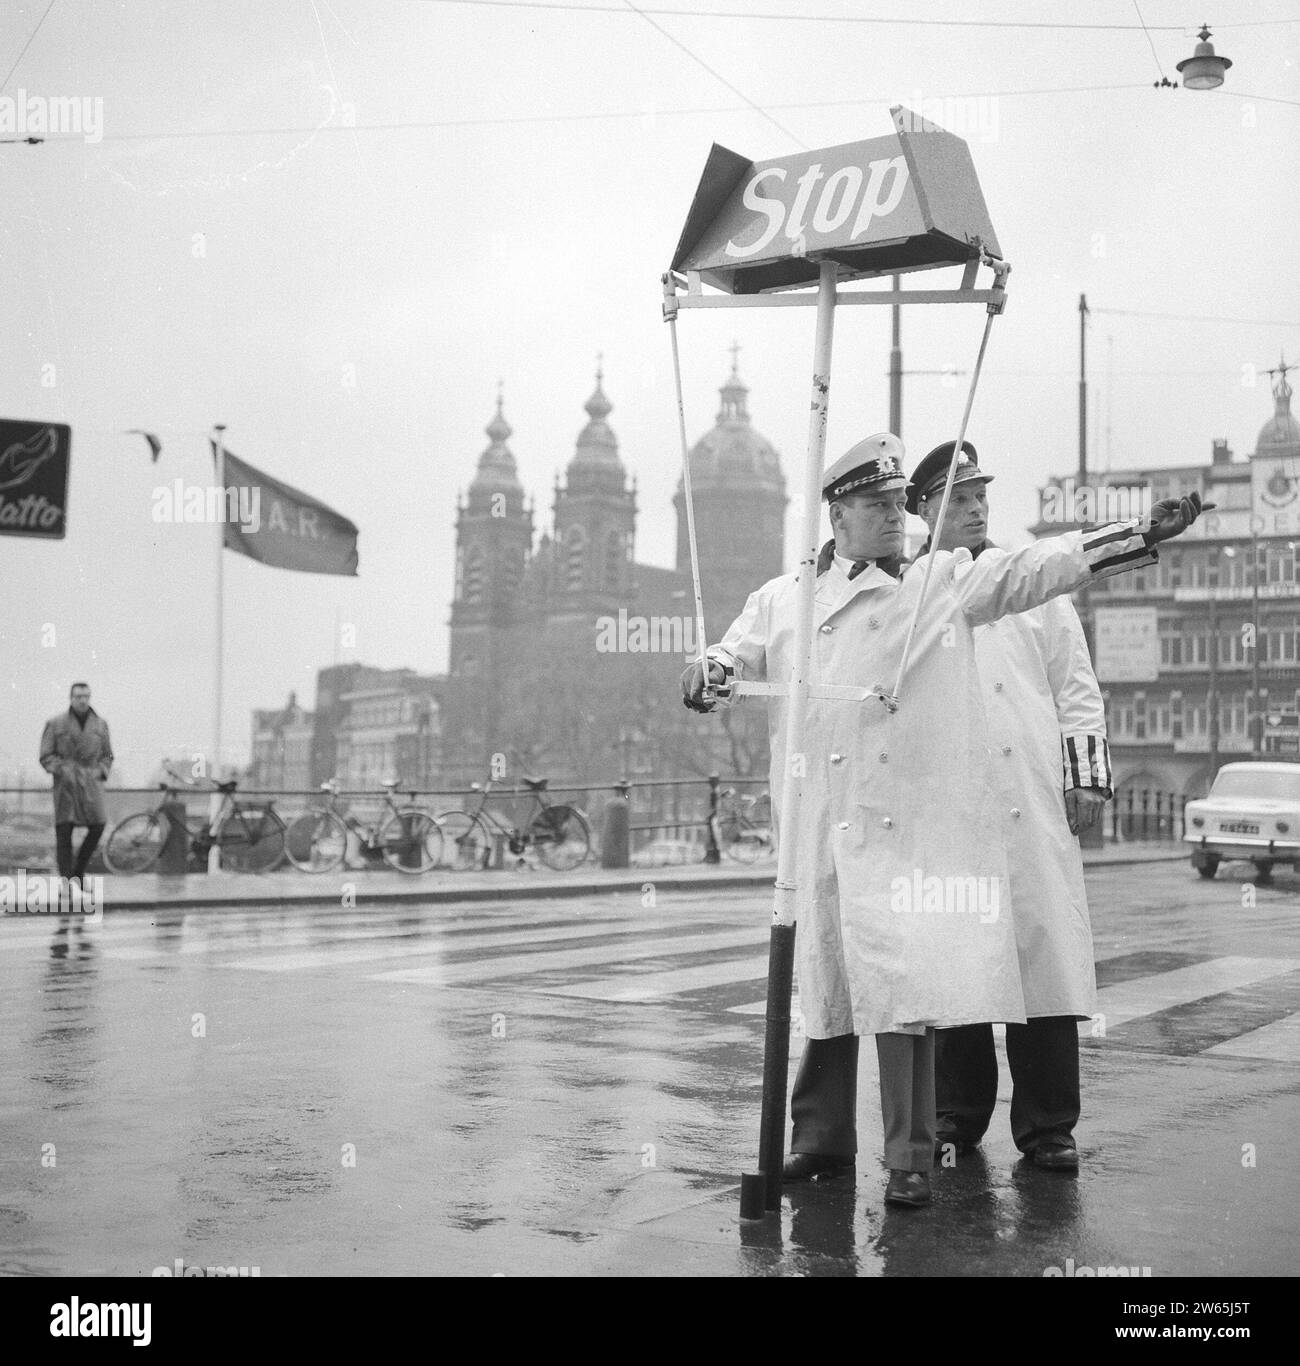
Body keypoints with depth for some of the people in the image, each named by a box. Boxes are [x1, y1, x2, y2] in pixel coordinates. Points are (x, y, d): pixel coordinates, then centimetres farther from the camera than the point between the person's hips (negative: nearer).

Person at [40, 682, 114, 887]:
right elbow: (46, 756, 2)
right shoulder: (55, 724, 3)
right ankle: (67, 877, 2)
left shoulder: (100, 724, 11)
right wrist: (62, 770, -11)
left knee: (97, 826, -9)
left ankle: (78, 872, 9)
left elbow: (107, 755, 20)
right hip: (65, 784, -2)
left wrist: (101, 772, 3)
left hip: (91, 782, 2)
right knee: (64, 830, -5)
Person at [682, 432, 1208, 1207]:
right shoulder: (785, 598, 16)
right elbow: (743, 651, 14)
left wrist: (1142, 536, -7)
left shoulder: (947, 580, 11)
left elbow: (1031, 570, 3)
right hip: (821, 822, 2)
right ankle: (823, 1137, 23)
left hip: (912, 820, -2)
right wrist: (713, 672, -11)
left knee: (906, 982, -9)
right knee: (823, 976, 8)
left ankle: (910, 1157, -1)